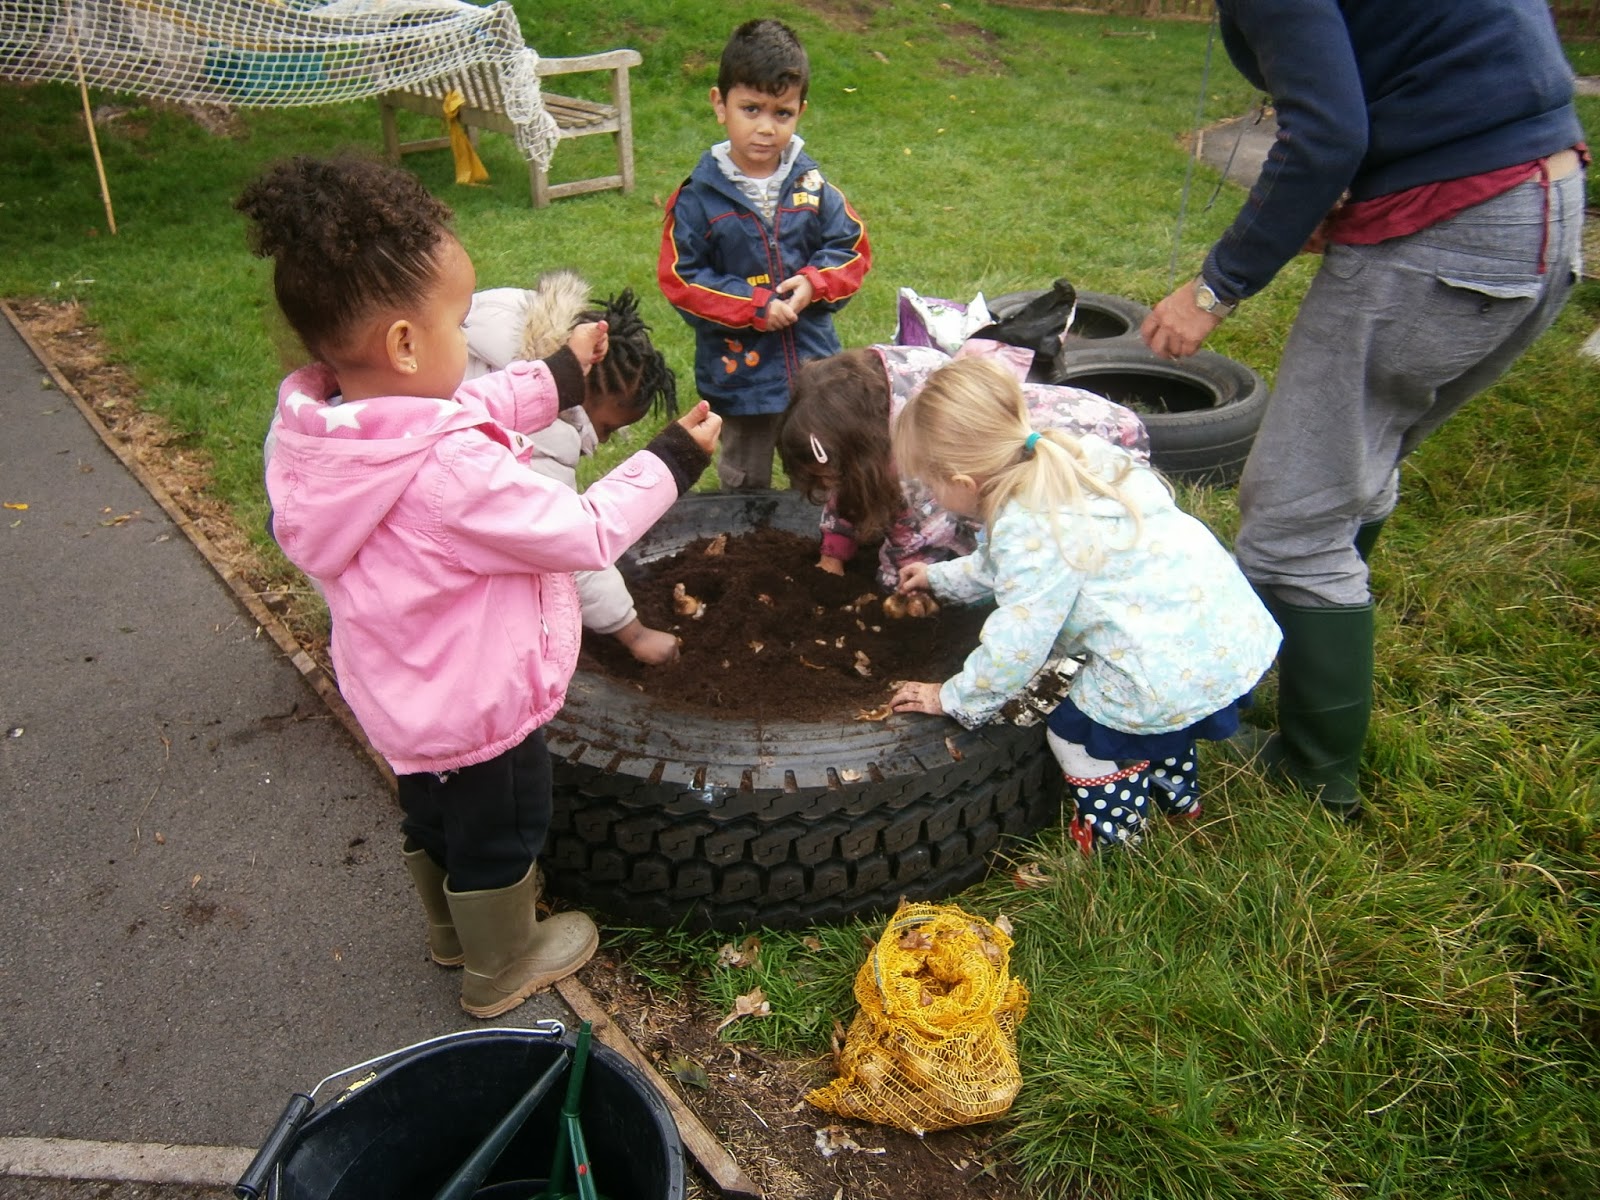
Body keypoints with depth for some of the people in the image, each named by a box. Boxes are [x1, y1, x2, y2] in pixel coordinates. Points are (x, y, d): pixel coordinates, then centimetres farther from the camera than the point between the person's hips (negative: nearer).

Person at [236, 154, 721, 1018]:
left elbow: (467, 411, 3)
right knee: (500, 834, 19)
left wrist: (558, 374, 10)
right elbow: (588, 533, -27)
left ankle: (452, 926, 58)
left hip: (400, 691, 8)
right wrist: (674, 458, -15)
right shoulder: (451, 471, -39)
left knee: (435, 815, 31)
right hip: (477, 709, -8)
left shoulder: (321, 421, -12)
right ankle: (502, 966, 45)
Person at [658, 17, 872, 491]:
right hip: (738, 371, -2)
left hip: (814, 363, 3)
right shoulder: (698, 198, -12)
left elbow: (853, 248, 2)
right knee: (745, 485, 18)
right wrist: (755, 306, -20)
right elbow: (678, 278, -13)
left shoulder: (813, 186, -4)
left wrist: (814, 283, -18)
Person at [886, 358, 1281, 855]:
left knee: (1077, 733, 12)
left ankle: (1114, 840, 28)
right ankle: (1175, 793, 56)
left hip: (1178, 669, -10)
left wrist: (955, 698, -2)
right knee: (1151, 720, 35)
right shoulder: (1066, 461, 9)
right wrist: (942, 576, 34)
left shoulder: (1029, 529, -21)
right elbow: (1005, 566, 25)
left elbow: (1017, 642, -17)